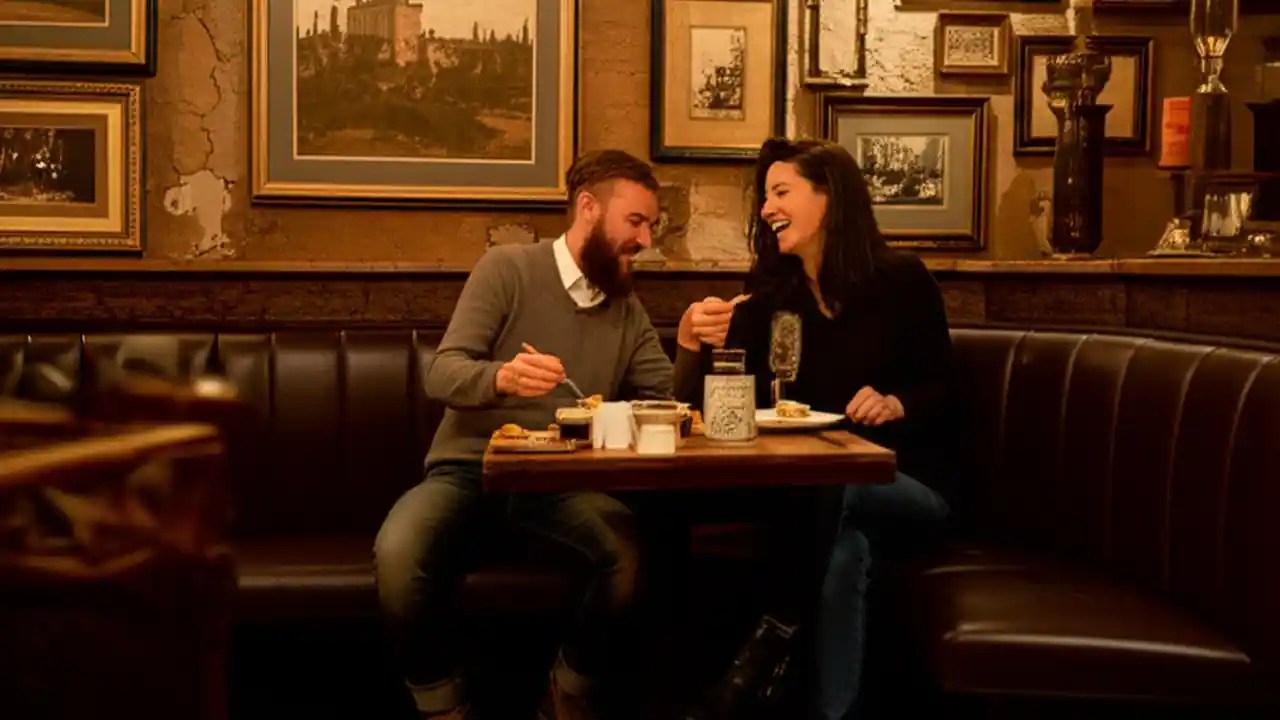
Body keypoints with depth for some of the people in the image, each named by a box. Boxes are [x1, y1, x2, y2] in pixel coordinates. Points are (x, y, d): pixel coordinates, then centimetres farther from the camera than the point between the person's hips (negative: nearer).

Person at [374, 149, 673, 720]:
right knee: (398, 552, -35)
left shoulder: (628, 309, 13)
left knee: (631, 548, -30)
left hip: (559, 480, 3)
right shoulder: (507, 268, -2)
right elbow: (441, 375, -11)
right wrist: (500, 376, -34)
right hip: (469, 466, -3)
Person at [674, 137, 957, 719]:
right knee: (844, 548, -35)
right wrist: (690, 341, -19)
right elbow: (704, 406, 0)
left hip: (906, 485, -1)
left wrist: (896, 404, -19)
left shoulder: (901, 279, -1)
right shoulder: (768, 291, 7)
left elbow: (941, 389, 3)